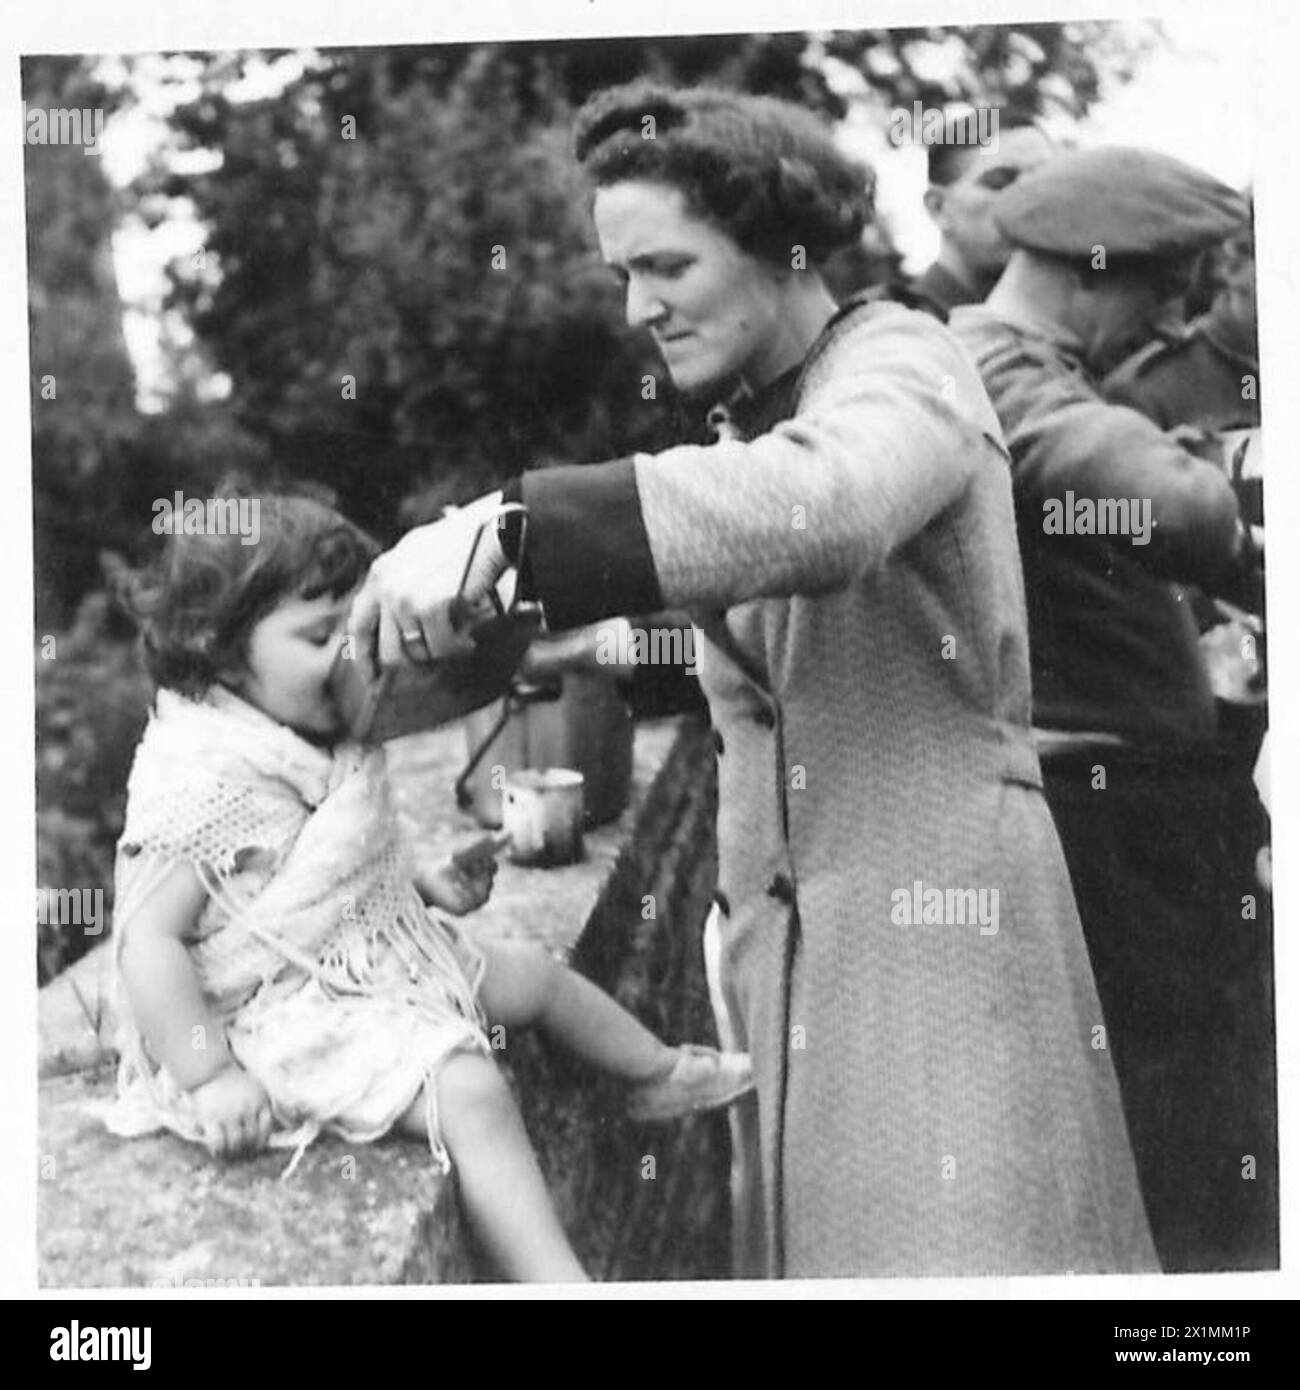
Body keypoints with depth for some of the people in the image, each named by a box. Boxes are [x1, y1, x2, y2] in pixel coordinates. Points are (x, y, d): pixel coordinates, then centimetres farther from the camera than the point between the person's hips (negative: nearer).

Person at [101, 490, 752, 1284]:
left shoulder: (333, 747, 6)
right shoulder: (200, 781, -25)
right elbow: (148, 940, -27)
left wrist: (427, 879, 9)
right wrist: (210, 1079, -30)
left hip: (386, 961, 10)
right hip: (295, 1014, -10)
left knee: (533, 975, 22)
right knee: (471, 1092, -28)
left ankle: (662, 1075, 49)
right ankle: (557, 1281, -32)